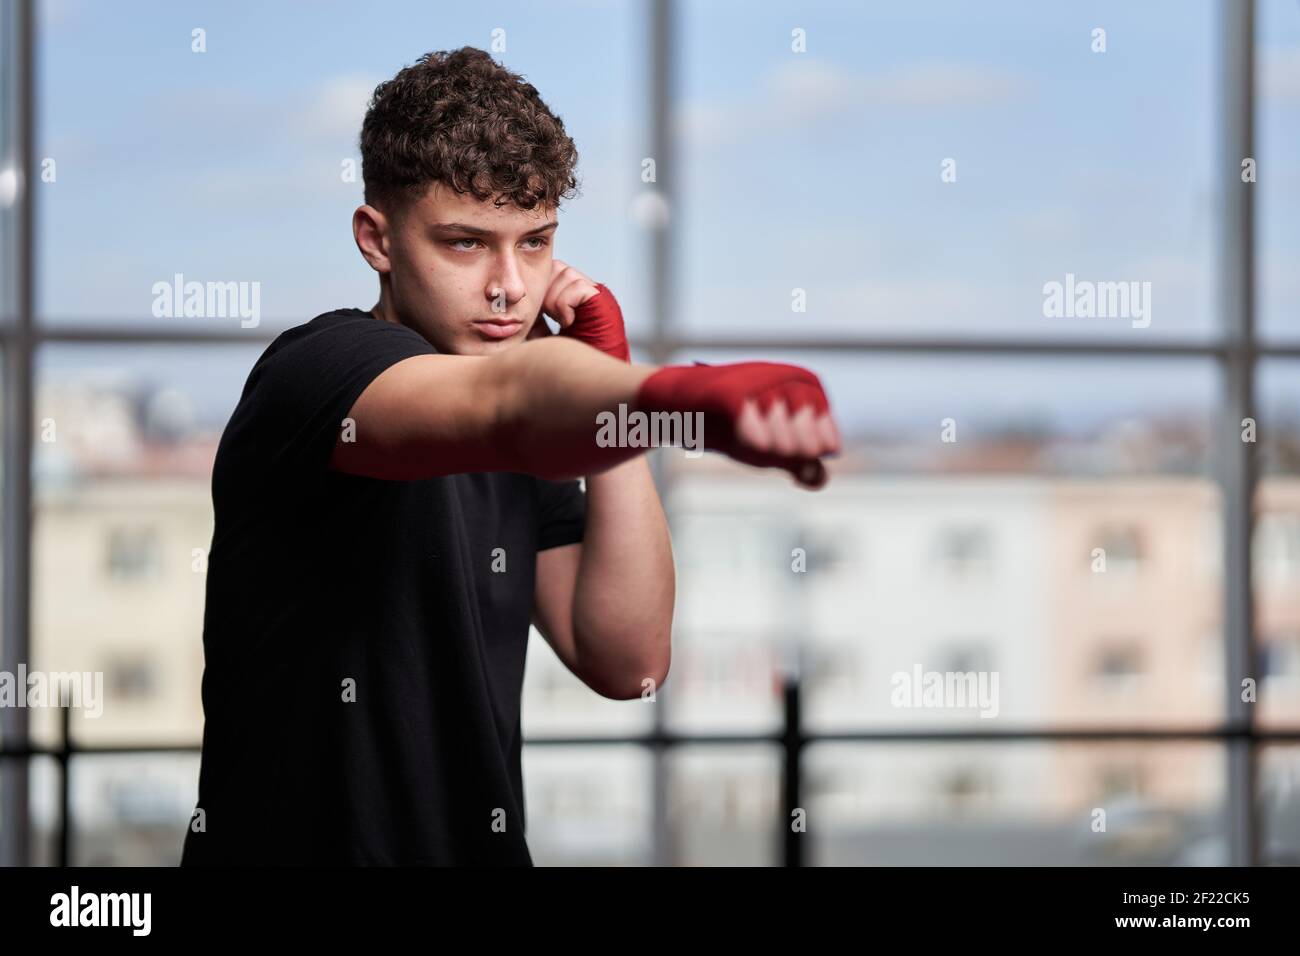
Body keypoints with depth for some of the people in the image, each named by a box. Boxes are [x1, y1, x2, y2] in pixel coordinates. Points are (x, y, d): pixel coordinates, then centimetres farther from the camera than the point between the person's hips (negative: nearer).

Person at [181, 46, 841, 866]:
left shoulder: (522, 455, 7)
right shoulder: (318, 368, -16)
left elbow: (625, 661, -3)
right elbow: (505, 398, -37)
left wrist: (610, 380, -7)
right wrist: (681, 392, -56)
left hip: (484, 851, 7)